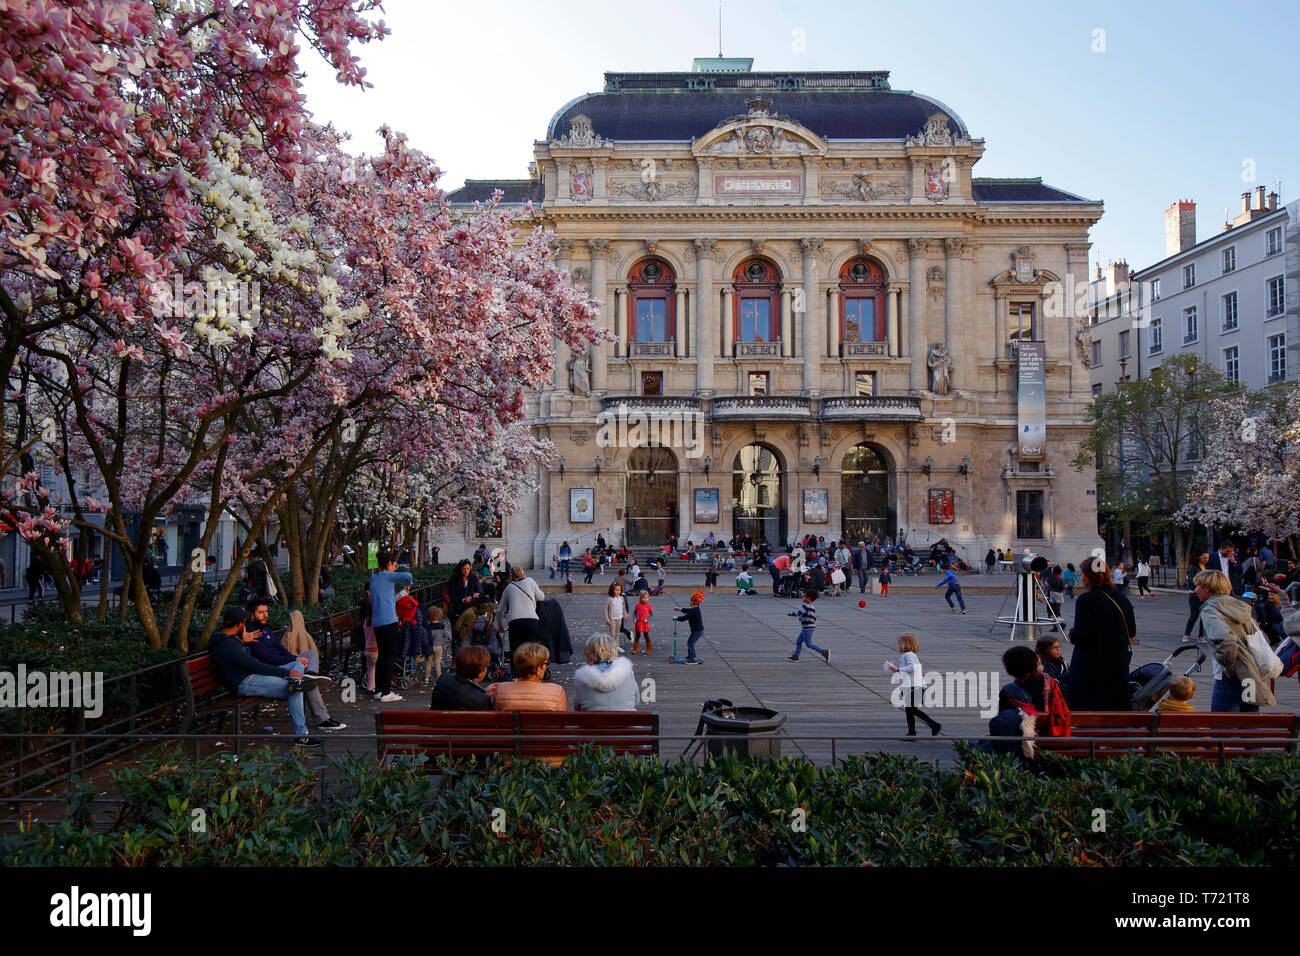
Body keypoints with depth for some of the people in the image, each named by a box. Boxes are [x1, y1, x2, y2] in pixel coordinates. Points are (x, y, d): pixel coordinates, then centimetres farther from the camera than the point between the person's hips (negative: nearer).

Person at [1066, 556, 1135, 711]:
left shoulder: (1085, 600, -16)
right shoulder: (1121, 599, 4)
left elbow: (1081, 635, -19)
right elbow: (1132, 633, 11)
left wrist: (1071, 633, 1)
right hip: (1118, 664, 6)